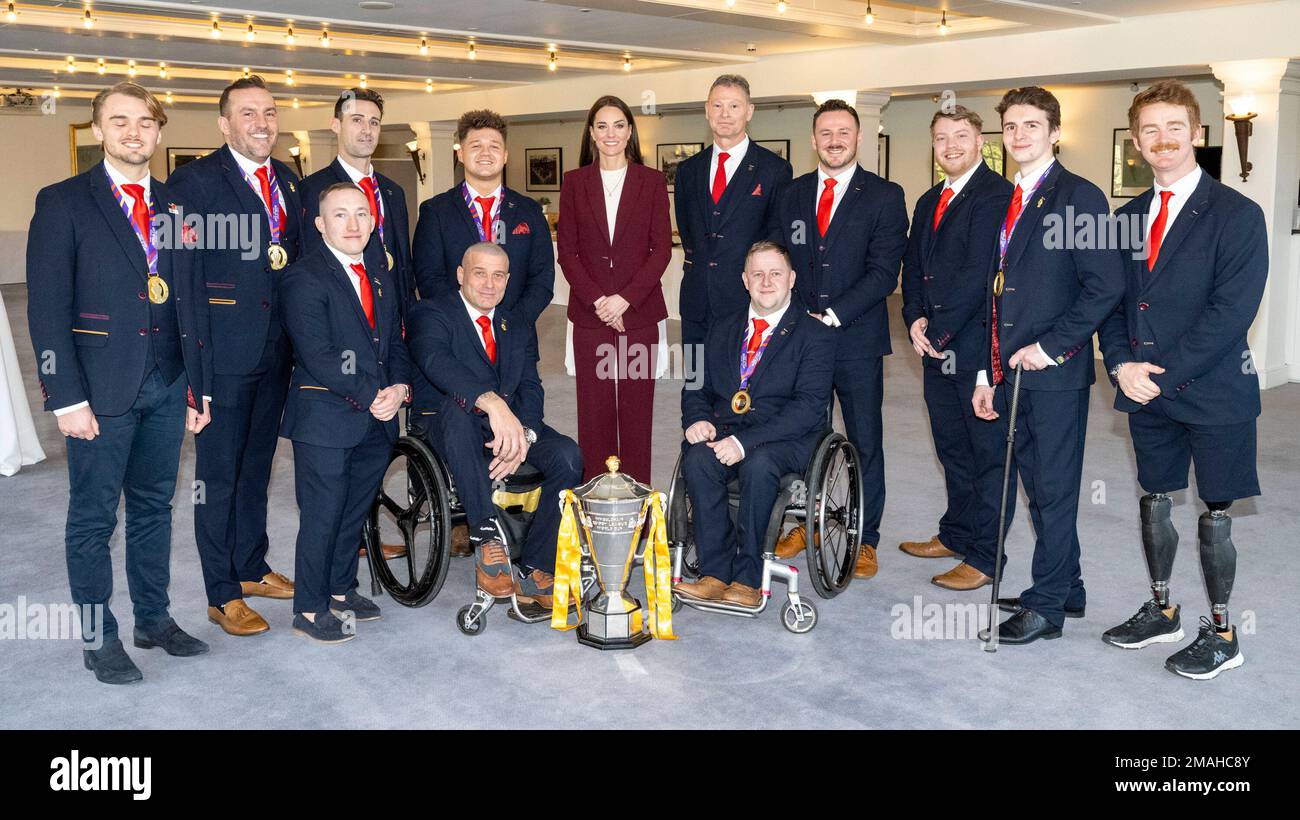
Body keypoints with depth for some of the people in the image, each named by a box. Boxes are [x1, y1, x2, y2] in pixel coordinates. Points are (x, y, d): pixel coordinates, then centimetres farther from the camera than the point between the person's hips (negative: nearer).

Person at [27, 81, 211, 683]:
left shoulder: (174, 207, 11)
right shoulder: (63, 203, -3)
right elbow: (47, 309, -8)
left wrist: (200, 386, 8)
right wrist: (67, 397, -14)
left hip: (167, 385, 4)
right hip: (102, 387, -4)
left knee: (154, 507, 14)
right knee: (93, 517, 6)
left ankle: (154, 618, 27)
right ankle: (98, 638, 18)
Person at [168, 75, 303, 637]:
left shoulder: (288, 182, 11)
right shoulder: (193, 181, -9)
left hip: (276, 350, 6)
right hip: (223, 351, -6)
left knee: (257, 463, 18)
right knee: (218, 473, 4)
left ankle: (252, 568, 34)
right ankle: (222, 595, 15)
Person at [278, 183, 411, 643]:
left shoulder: (381, 272, 12)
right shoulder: (304, 278, -11)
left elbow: (394, 338, 13)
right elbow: (316, 354, -18)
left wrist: (399, 387, -4)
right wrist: (371, 396, -18)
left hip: (378, 416, 7)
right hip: (325, 418, -7)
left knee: (357, 508, 16)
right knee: (322, 513, 0)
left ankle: (341, 589, 34)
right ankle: (309, 610, 14)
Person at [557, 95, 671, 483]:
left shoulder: (652, 181, 6)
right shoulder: (574, 182, 8)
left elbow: (662, 249, 1)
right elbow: (567, 251, 5)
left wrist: (626, 298, -10)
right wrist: (596, 299, -8)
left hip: (640, 312, -1)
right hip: (589, 315, 1)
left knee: (637, 408, 1)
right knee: (594, 409, 2)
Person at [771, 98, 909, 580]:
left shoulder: (885, 196, -1)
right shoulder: (792, 195, 12)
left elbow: (883, 271, -9)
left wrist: (832, 316, -16)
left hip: (857, 340, -3)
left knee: (864, 442, 4)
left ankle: (864, 539, 16)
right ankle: (807, 522, 26)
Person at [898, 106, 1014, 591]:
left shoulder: (996, 195, -11)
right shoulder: (929, 202, 17)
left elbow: (979, 272, -18)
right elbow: (914, 268, 15)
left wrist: (939, 329, -15)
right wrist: (915, 319, -2)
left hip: (981, 346, -8)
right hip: (937, 348, 8)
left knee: (988, 451, 1)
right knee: (952, 448, 18)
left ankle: (984, 558, 9)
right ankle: (955, 535, 32)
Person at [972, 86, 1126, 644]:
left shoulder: (1079, 197, -7)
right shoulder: (1005, 204, 15)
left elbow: (1106, 286, -15)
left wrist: (1051, 347, -16)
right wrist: (987, 374, 13)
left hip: (1056, 372, -7)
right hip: (1010, 370, 7)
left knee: (1055, 489, 1)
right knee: (1038, 487, 14)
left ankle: (1046, 606, 11)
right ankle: (1066, 590, 28)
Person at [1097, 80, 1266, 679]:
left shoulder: (1236, 215, -8)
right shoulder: (1126, 218, 10)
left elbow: (1231, 311, -16)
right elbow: (1111, 300, 9)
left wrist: (1165, 373, -19)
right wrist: (1122, 364, -8)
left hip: (1212, 390, -5)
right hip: (1145, 389, 6)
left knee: (1214, 516, 4)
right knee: (1155, 502, 15)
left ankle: (1220, 633, 19)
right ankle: (1161, 611, 32)